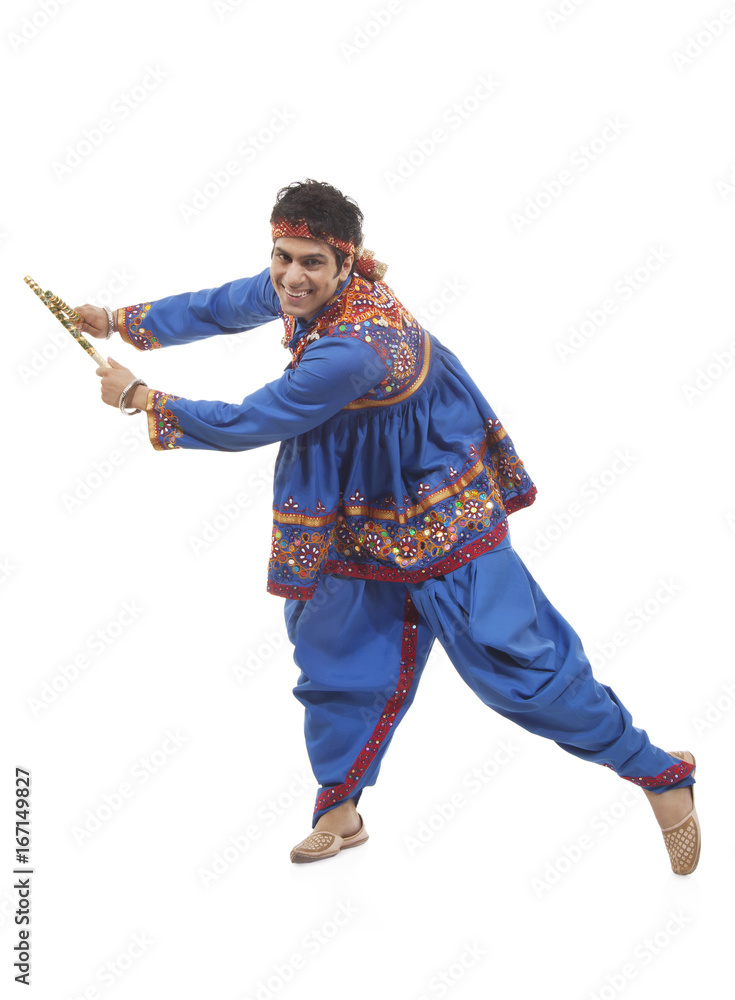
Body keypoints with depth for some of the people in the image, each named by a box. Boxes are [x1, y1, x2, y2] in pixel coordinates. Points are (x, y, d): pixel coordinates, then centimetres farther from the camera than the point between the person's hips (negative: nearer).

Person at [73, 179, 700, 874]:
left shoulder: (355, 349, -36)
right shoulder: (301, 288, -10)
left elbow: (247, 425, -27)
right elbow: (222, 306, 10)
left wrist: (141, 398, -15)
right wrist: (122, 322, 13)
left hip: (438, 521, -9)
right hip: (361, 516, 9)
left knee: (519, 664, -5)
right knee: (332, 641, 15)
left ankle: (660, 773, 13)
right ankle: (339, 811, 32)